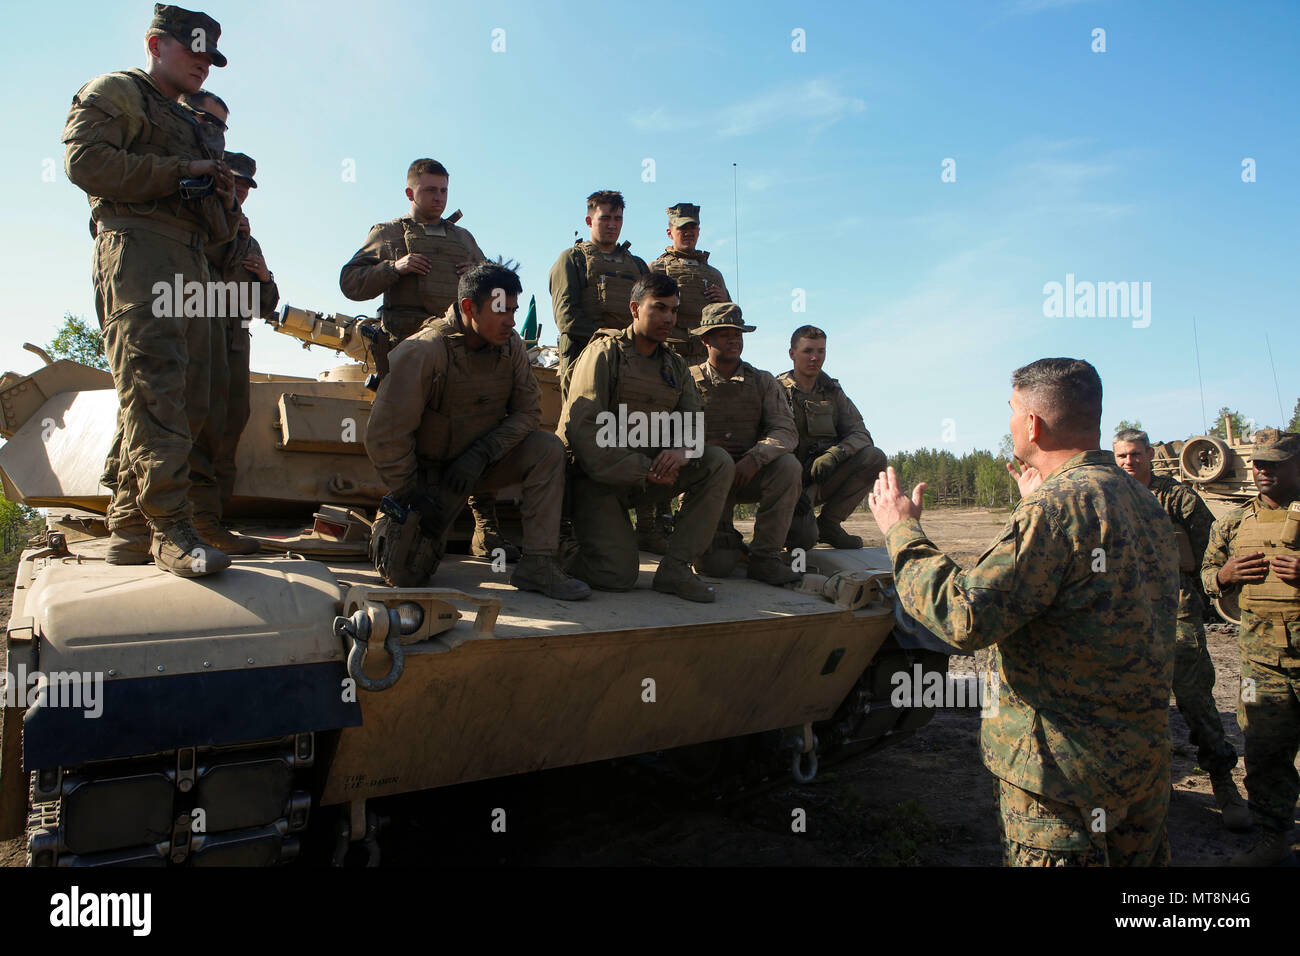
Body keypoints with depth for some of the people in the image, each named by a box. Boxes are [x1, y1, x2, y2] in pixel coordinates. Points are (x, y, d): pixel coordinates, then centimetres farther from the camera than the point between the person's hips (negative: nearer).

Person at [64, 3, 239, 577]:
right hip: (137, 250, -8)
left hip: (190, 266, 8)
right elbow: (84, 160, -8)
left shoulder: (189, 125, 34)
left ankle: (129, 531, 5)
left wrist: (225, 197, 8)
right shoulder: (112, 93, 12)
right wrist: (181, 172, -7)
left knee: (185, 404, 0)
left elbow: (218, 229, 31)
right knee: (155, 391, -20)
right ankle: (171, 531, -25)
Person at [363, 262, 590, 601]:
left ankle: (537, 565, -20)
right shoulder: (421, 353, -24)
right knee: (405, 575, -10)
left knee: (548, 449, -22)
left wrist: (482, 454, -21)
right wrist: (411, 496, -18)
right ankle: (390, 526, 26)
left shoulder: (510, 345, -9)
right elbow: (385, 436, -22)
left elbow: (528, 411, -7)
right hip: (429, 469, -4)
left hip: (482, 462, 4)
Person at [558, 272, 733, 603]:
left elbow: (694, 423, 6)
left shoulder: (675, 366, 14)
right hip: (599, 478, -6)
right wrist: (644, 469, -21)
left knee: (719, 462, -14)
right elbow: (579, 428, -17)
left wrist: (683, 449, -21)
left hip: (647, 477, 6)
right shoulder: (605, 352, -6)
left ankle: (676, 567, -14)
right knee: (617, 575, -20)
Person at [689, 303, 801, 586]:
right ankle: (724, 537, 19)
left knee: (788, 465, -31)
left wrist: (755, 457, -25)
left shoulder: (762, 381, 5)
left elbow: (786, 431, -7)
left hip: (750, 475, 3)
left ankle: (765, 556, -20)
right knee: (716, 565, -21)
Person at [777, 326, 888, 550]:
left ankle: (828, 523, -7)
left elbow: (860, 434, 2)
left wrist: (834, 454, -21)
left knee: (875, 457, -20)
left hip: (824, 477, 5)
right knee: (802, 539, -30)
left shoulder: (832, 391, 12)